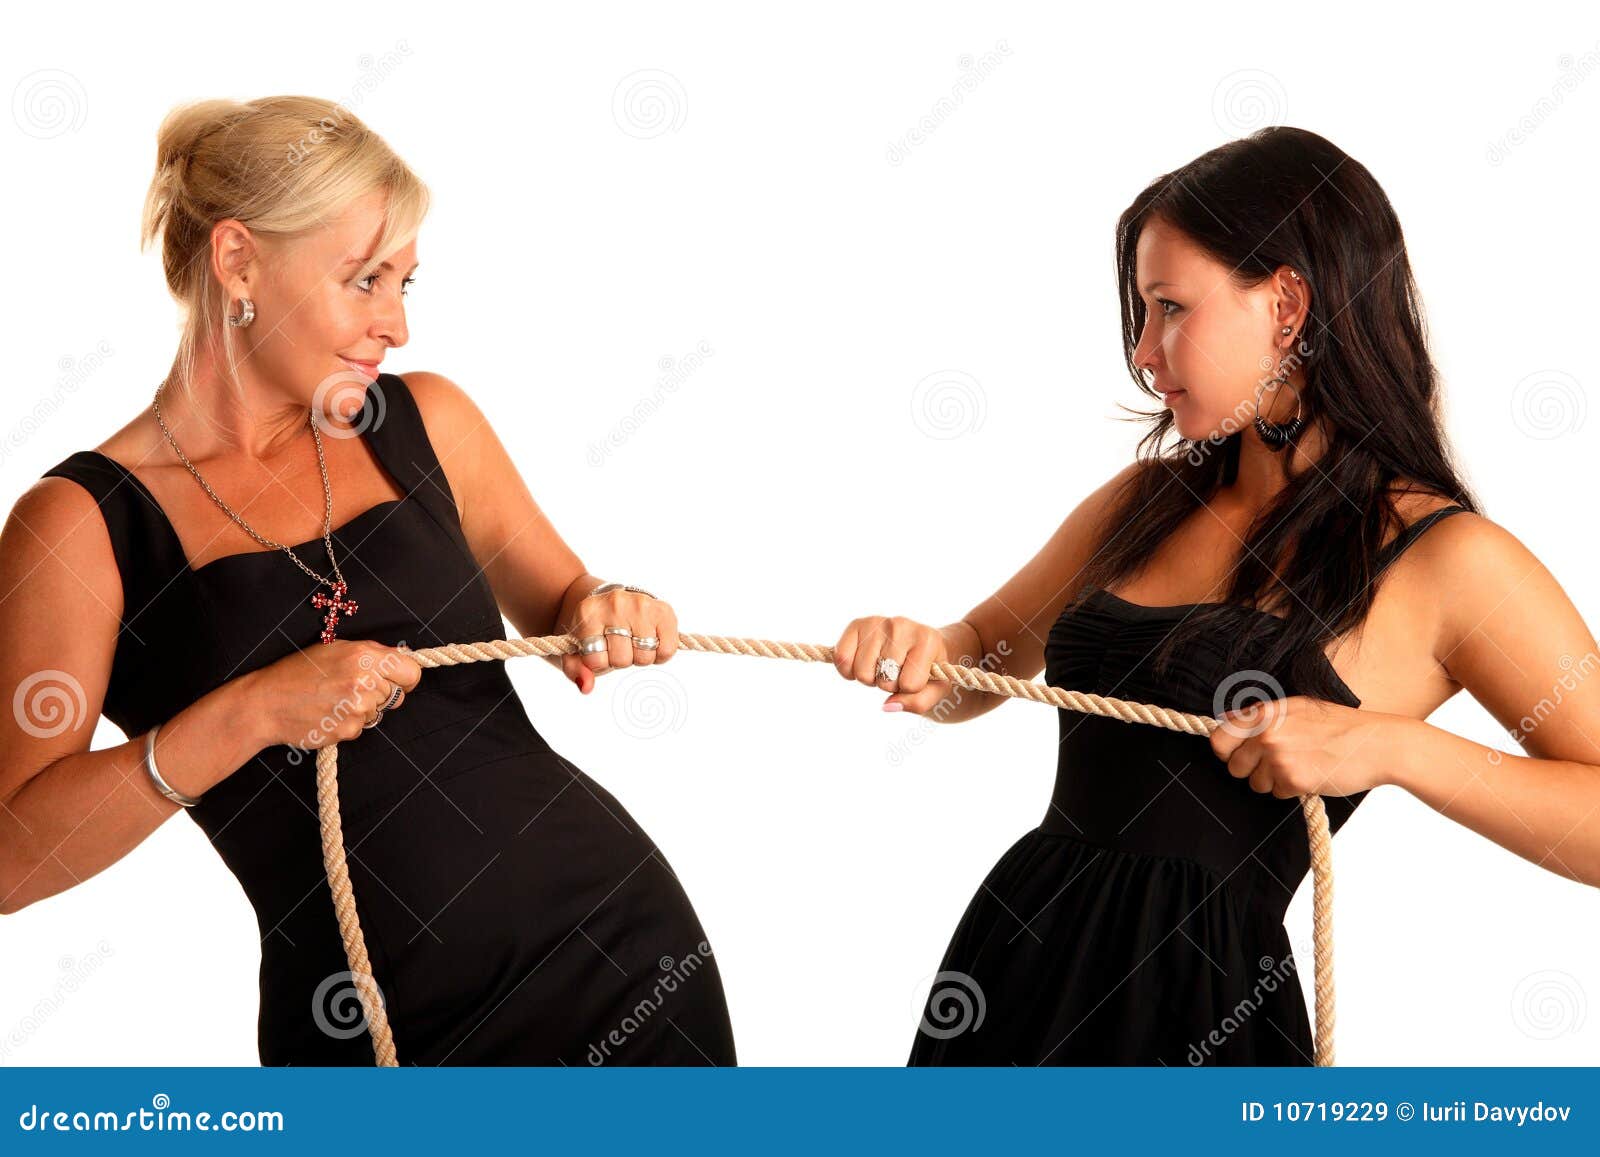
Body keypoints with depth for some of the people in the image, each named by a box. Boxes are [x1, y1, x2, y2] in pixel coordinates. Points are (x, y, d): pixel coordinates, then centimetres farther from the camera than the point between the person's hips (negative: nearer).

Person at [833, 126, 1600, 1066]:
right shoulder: (1146, 499, 8)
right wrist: (922, 657, -2)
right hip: (1014, 954, 6)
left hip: (1195, 1016, -5)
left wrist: (1392, 747, -22)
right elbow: (982, 656, 20)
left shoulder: (1445, 558, -9)